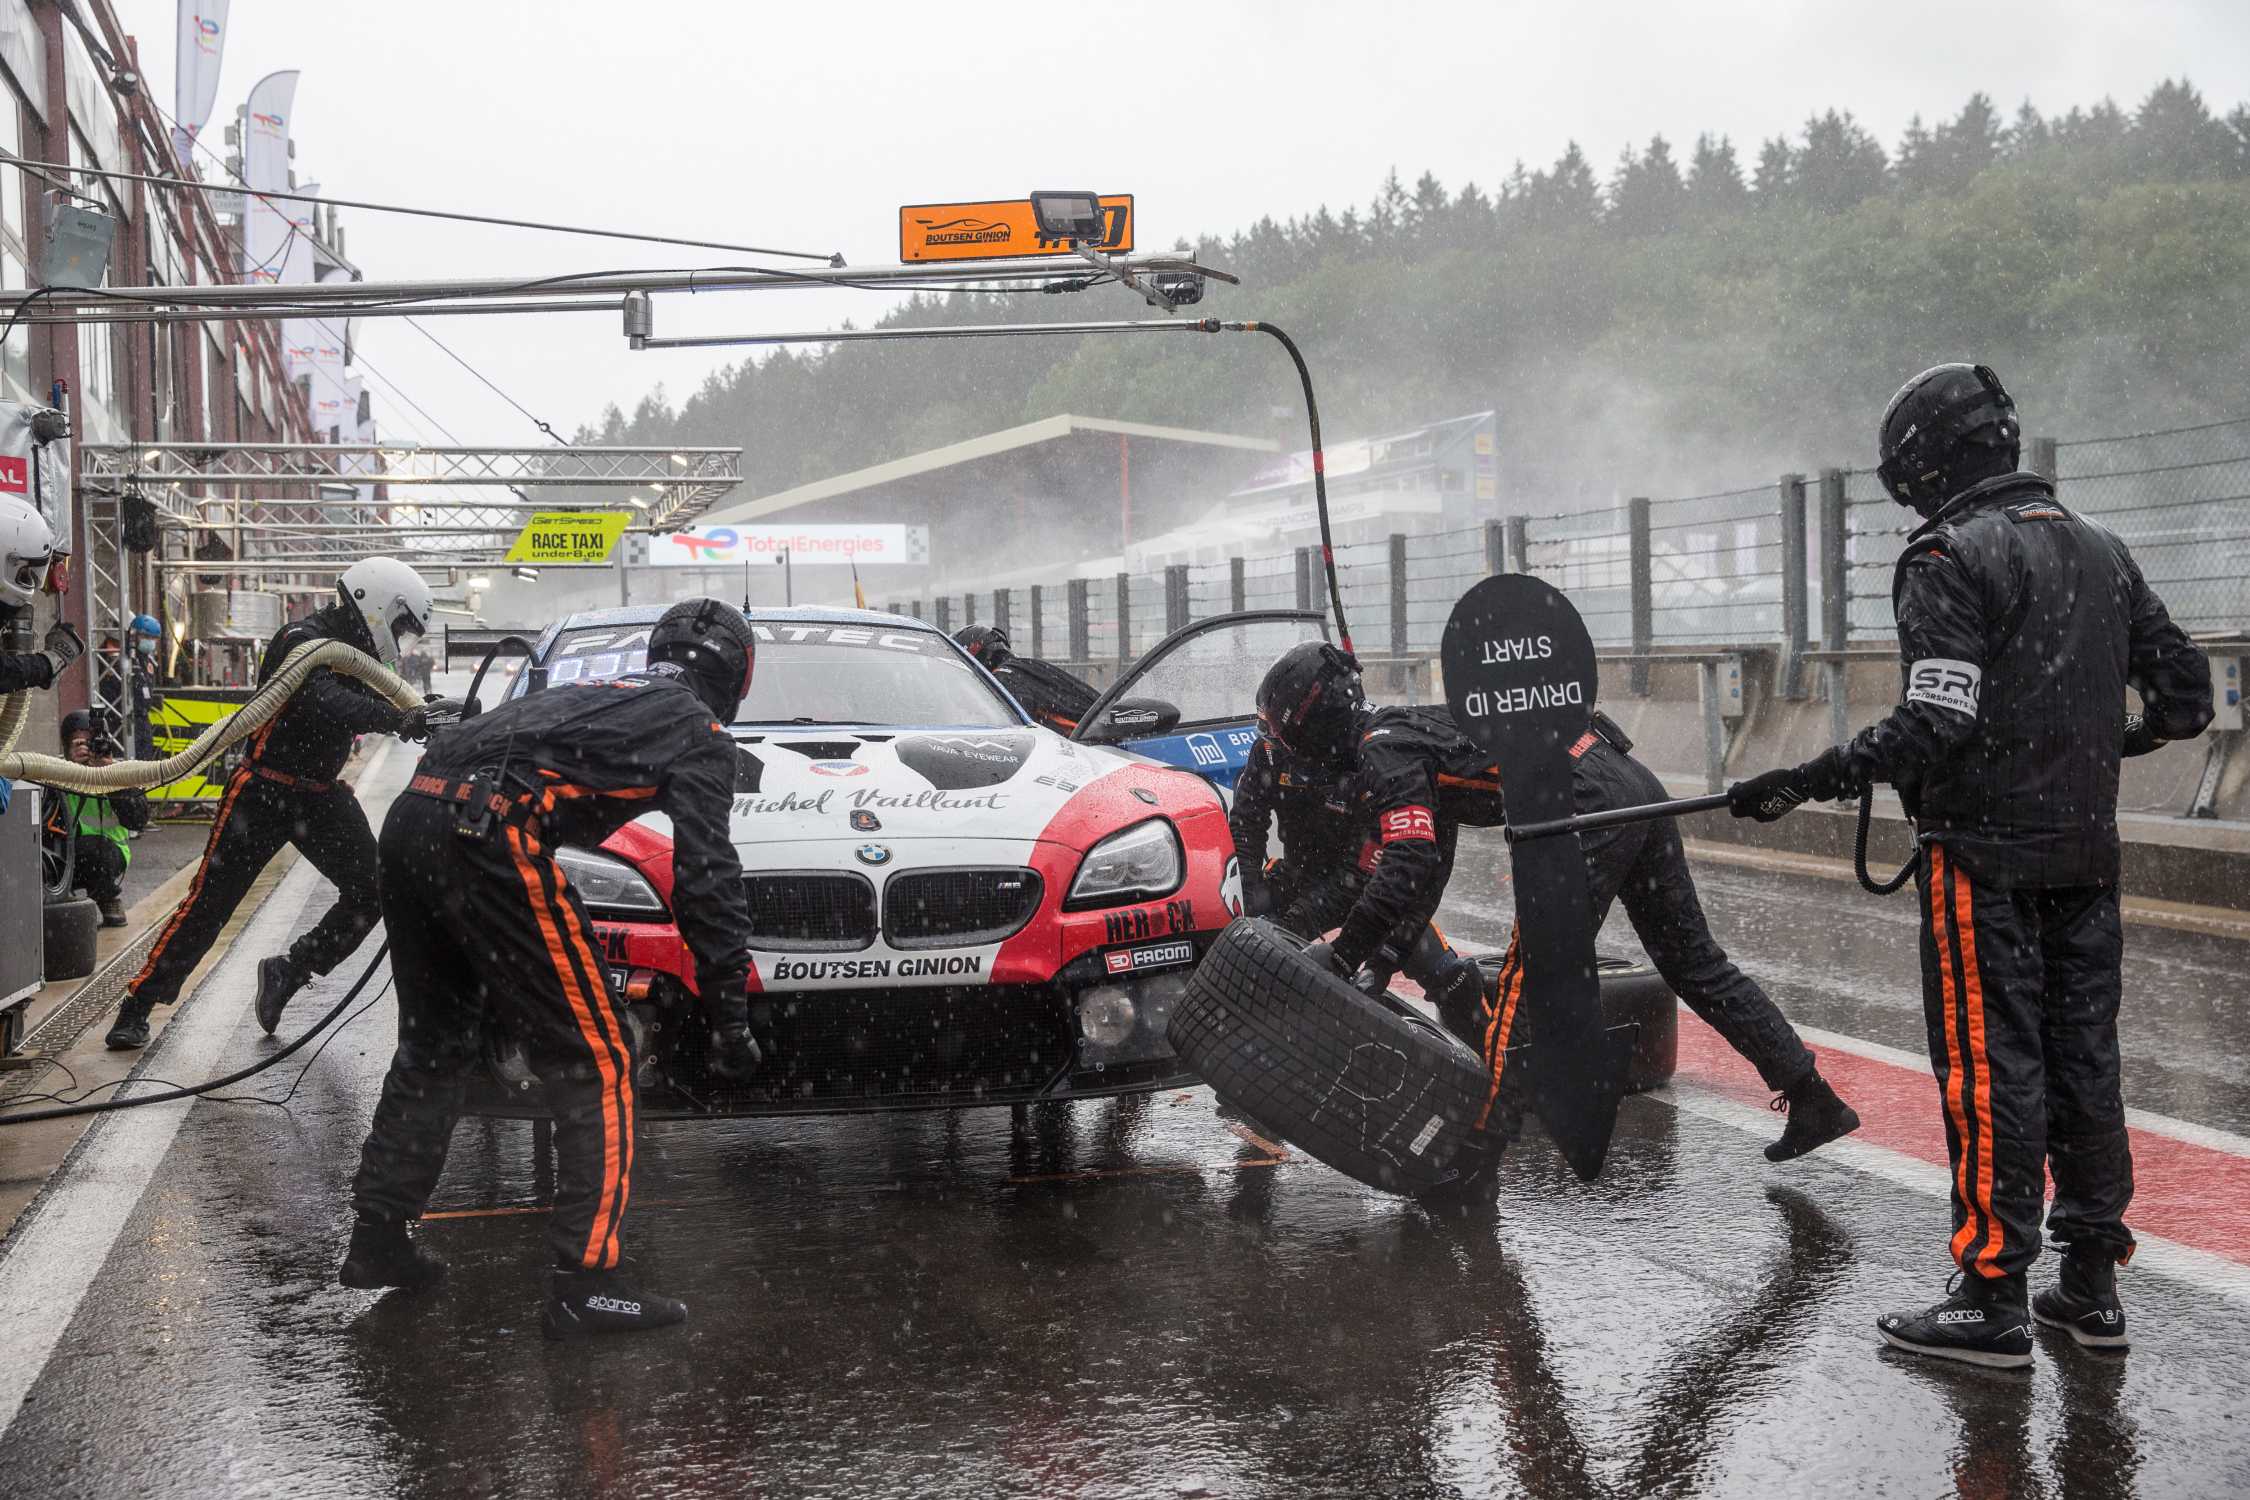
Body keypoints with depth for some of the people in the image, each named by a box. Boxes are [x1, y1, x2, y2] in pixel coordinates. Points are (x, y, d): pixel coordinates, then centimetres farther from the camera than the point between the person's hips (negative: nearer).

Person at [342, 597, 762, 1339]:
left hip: (410, 815, 8)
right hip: (488, 837, -8)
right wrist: (731, 1016, 2)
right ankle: (585, 1281, -3)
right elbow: (706, 875, 1)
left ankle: (377, 1239, 32)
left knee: (432, 1046, 25)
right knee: (596, 1062, 0)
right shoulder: (696, 729, 10)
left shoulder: (593, 695, 33)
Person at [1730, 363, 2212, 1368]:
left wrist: (1809, 780, -17)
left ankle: (1993, 1298, 0)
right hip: (2087, 850, 8)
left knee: (1989, 1068, -3)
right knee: (2083, 1059, 13)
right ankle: (2092, 1283, 19)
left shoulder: (1952, 558, -12)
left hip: (1986, 851, -7)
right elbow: (2184, 693, 16)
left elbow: (1935, 723, -22)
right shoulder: (2099, 550, 12)